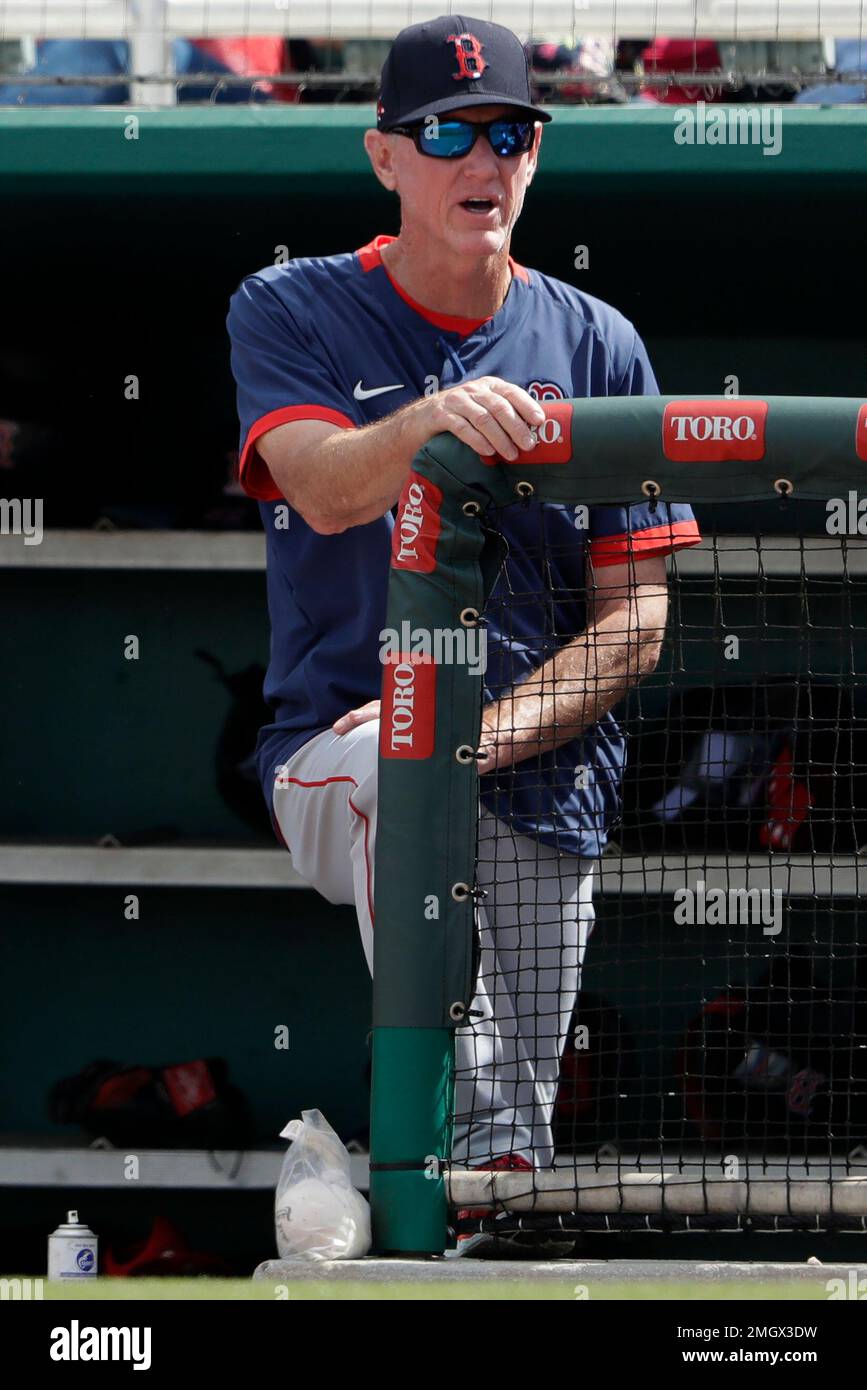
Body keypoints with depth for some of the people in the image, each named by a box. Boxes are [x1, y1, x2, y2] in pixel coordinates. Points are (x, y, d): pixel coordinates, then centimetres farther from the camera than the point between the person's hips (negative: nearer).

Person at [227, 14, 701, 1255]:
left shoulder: (598, 348, 7)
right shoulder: (291, 313, 2)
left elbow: (634, 623, 3)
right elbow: (327, 490, -19)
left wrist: (481, 736, -15)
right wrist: (430, 421, -42)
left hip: (541, 790, 3)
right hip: (330, 764, -3)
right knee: (388, 758, -39)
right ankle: (479, 1145, -43)